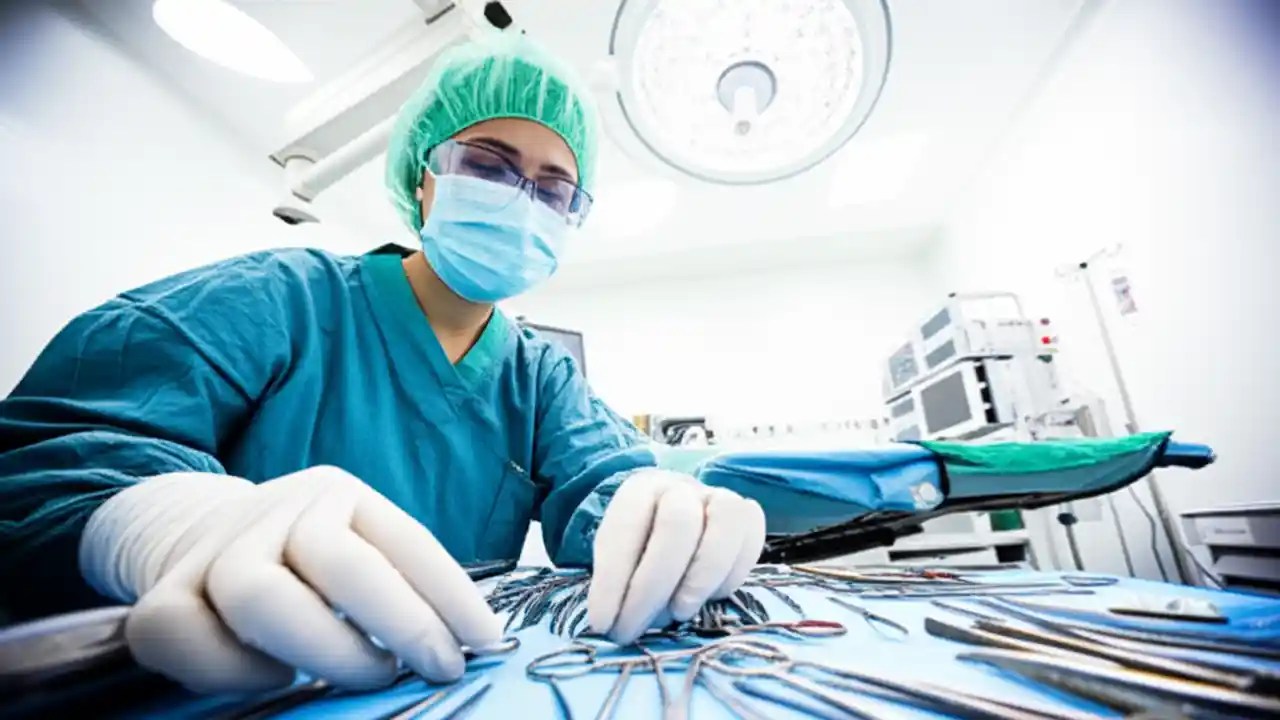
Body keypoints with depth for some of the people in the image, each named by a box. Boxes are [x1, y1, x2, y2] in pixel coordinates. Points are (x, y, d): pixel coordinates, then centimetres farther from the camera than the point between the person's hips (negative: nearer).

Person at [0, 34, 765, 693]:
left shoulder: (544, 377, 5)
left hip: (455, 685, 3)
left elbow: (601, 478, -6)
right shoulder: (289, 297, -5)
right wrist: (183, 524, -35)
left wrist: (656, 512, -29)